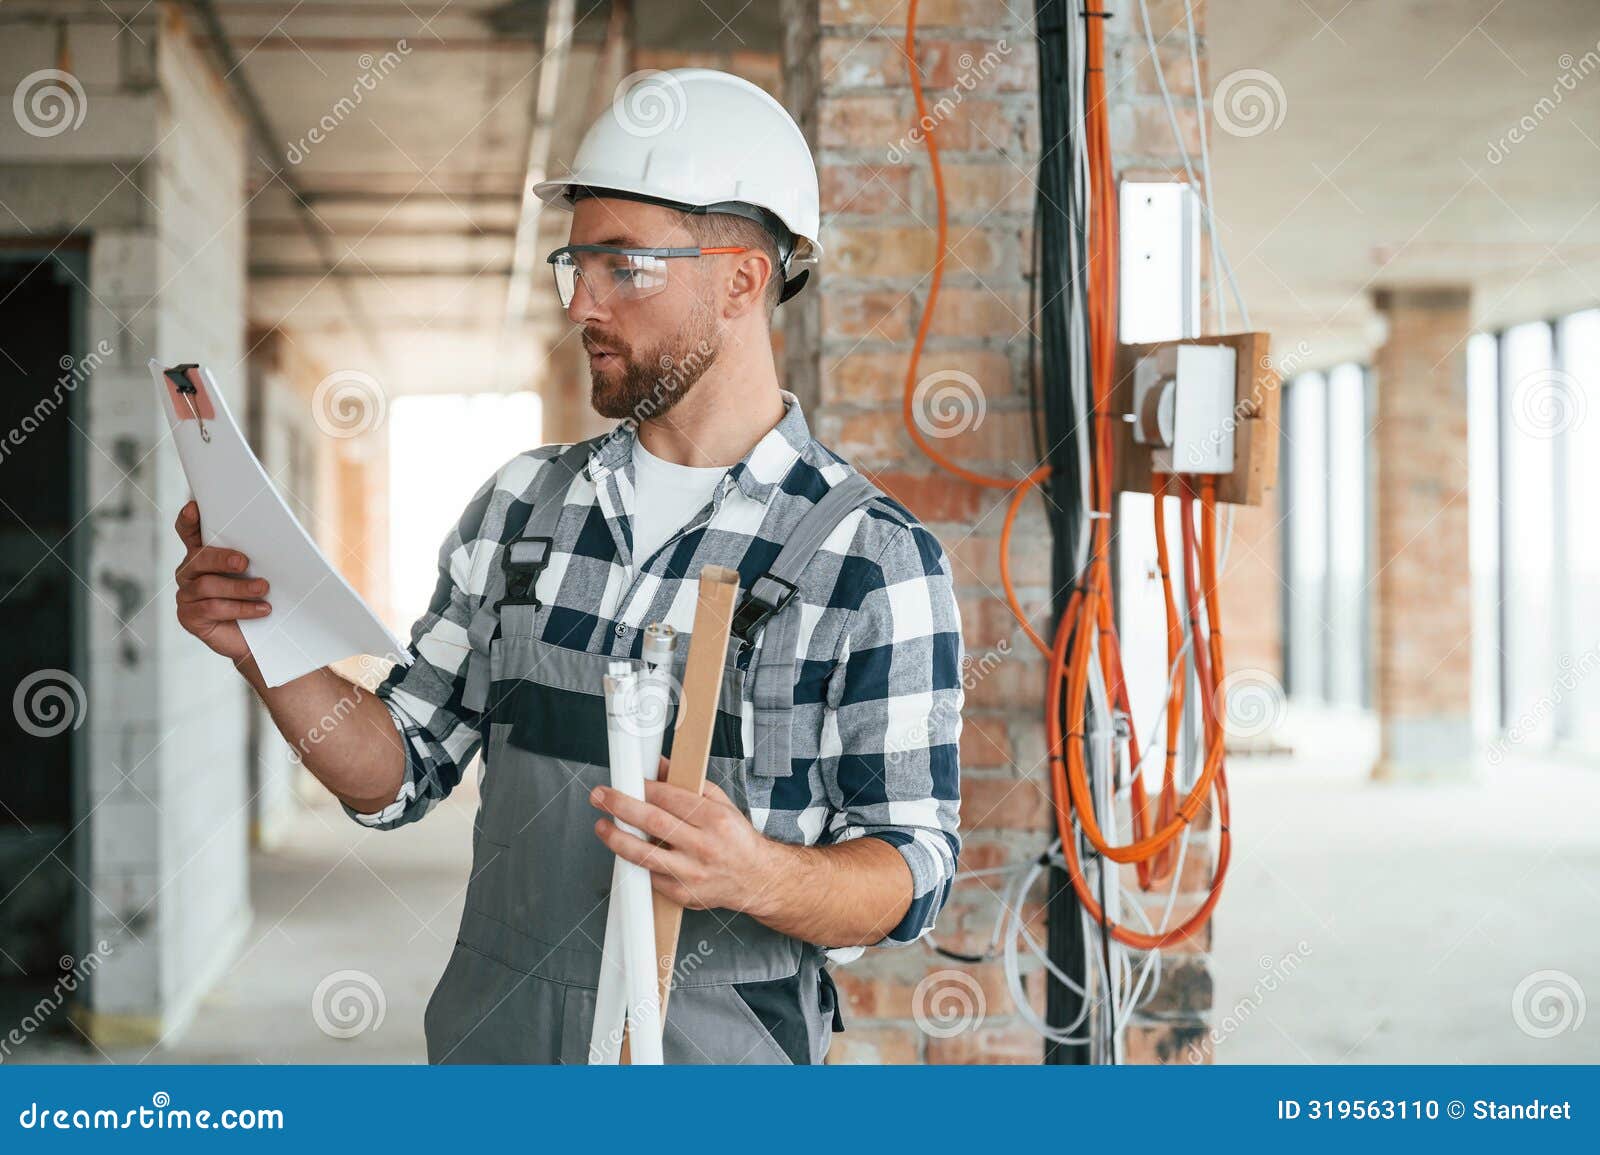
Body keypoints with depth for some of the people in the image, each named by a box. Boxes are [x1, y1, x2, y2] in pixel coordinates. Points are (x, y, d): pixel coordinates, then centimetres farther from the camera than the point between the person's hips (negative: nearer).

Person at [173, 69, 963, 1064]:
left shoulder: (876, 559, -11)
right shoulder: (523, 504, 5)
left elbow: (913, 874, -12)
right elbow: (402, 773, 7)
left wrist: (758, 876, -30)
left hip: (712, 1057, -4)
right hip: (488, 1038, 5)